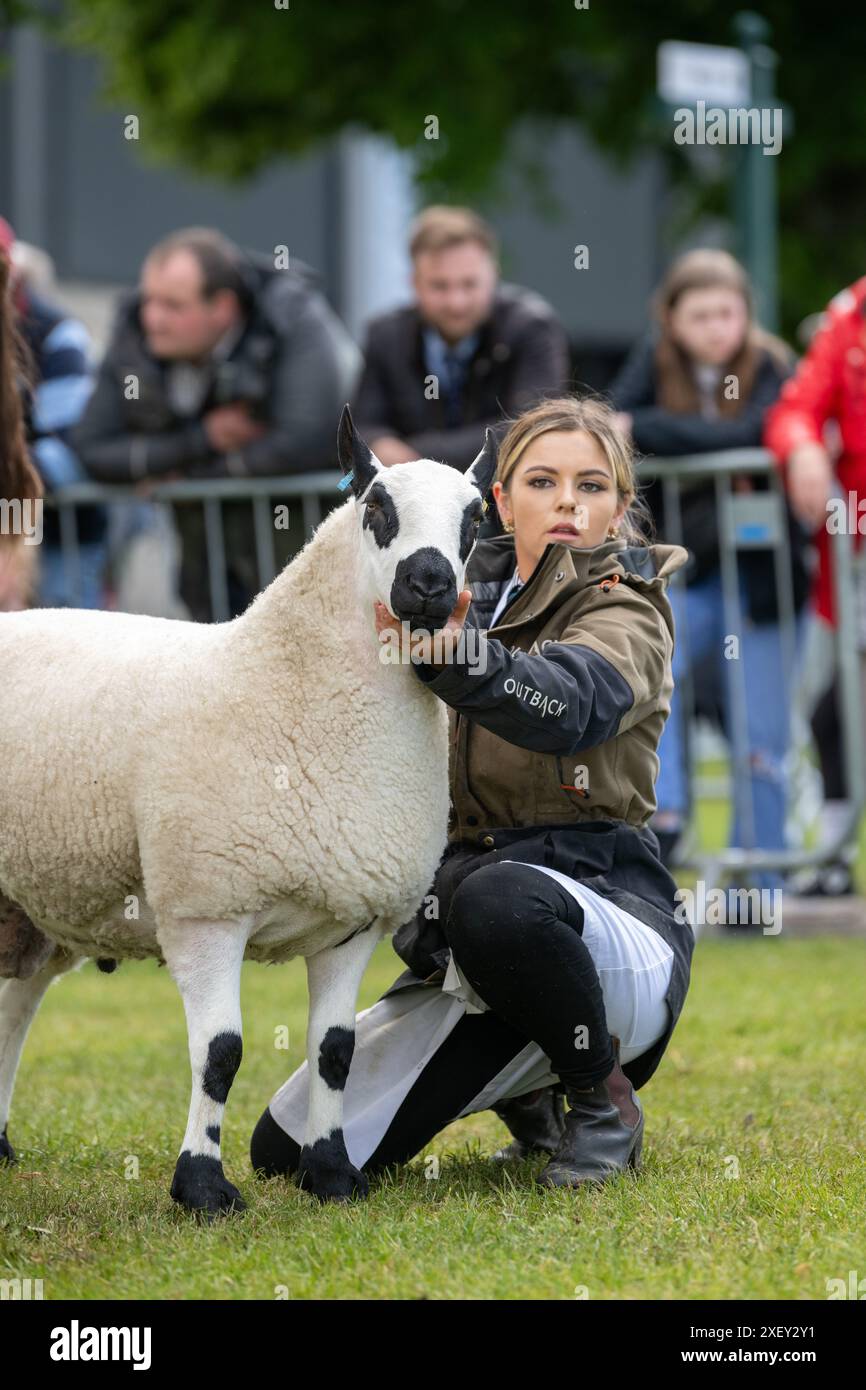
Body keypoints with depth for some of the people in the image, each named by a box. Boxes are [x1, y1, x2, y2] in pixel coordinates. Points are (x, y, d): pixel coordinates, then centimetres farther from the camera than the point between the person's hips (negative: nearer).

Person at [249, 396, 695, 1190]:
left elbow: (570, 705, -28)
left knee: (498, 899, -42)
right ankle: (522, 1087, 18)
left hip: (608, 916, -6)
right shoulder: (470, 595, 14)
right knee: (291, 1151, -6)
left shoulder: (626, 609, -4)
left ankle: (606, 1099, -13)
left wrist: (452, 655, -48)